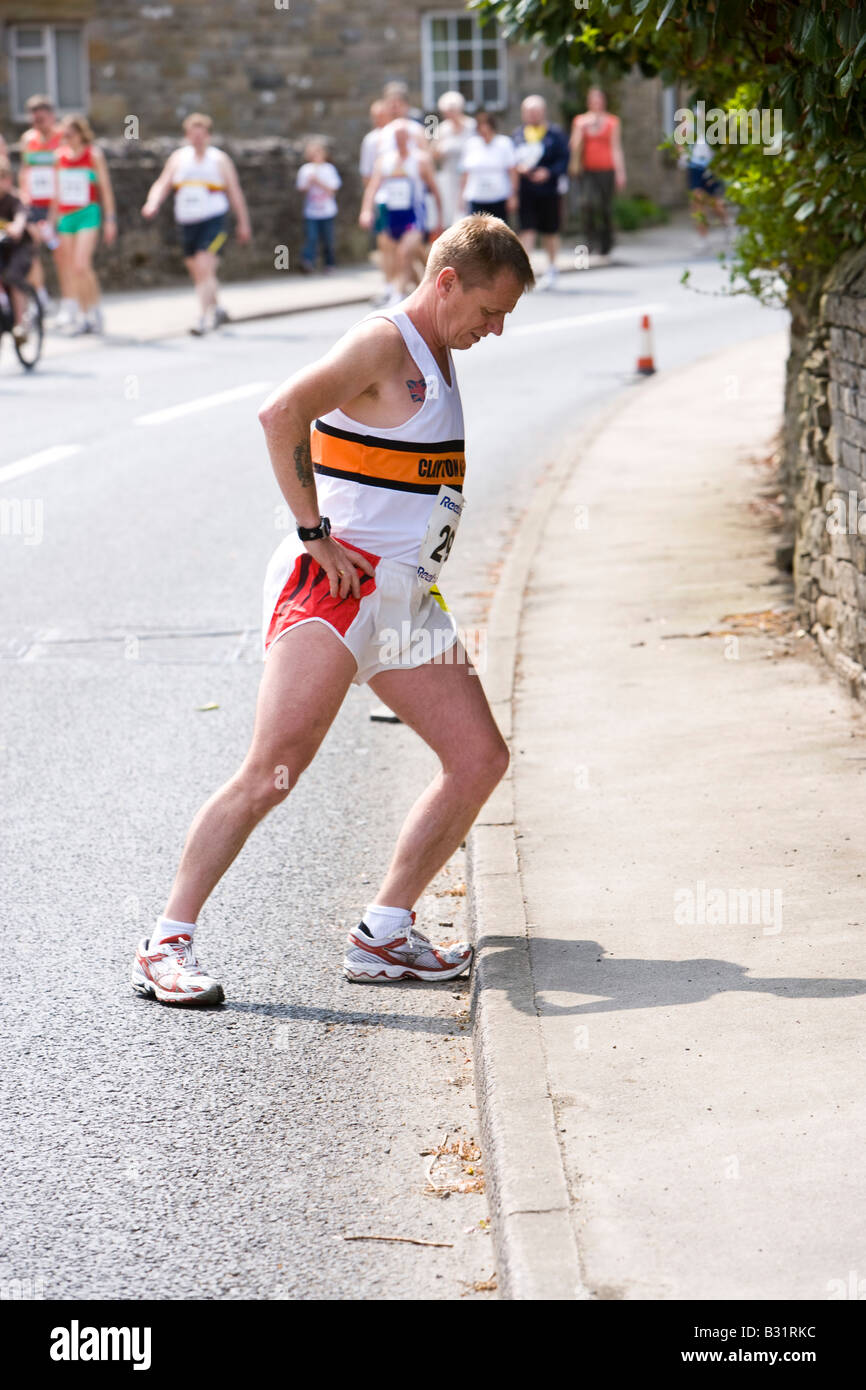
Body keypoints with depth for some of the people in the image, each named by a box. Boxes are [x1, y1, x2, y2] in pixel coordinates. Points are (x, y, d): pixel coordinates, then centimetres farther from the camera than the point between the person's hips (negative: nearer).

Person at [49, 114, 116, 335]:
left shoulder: (94, 154, -2)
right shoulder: (59, 155, 10)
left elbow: (105, 188, 0)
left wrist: (110, 219, -3)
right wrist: (52, 218, 17)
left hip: (88, 213, -5)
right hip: (65, 217, 5)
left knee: (82, 265, -18)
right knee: (70, 270, 3)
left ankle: (95, 311, -4)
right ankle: (81, 316, 12)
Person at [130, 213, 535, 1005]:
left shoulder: (435, 359, 20)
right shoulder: (383, 344, -9)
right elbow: (281, 414, -24)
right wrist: (315, 532, -21)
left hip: (405, 598, 9)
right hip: (337, 585, -9)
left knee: (480, 758, 3)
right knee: (273, 771, -17)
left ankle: (383, 936, 9)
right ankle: (168, 944, -14)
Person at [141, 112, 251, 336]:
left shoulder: (219, 159, 2)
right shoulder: (178, 158, 9)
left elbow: (235, 193, 6)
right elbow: (162, 184, 3)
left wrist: (243, 223, 7)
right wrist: (153, 203, -17)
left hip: (213, 221, -5)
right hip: (186, 223, 5)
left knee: (204, 268, -18)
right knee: (196, 272, 13)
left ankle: (203, 318, -19)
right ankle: (217, 310, 34)